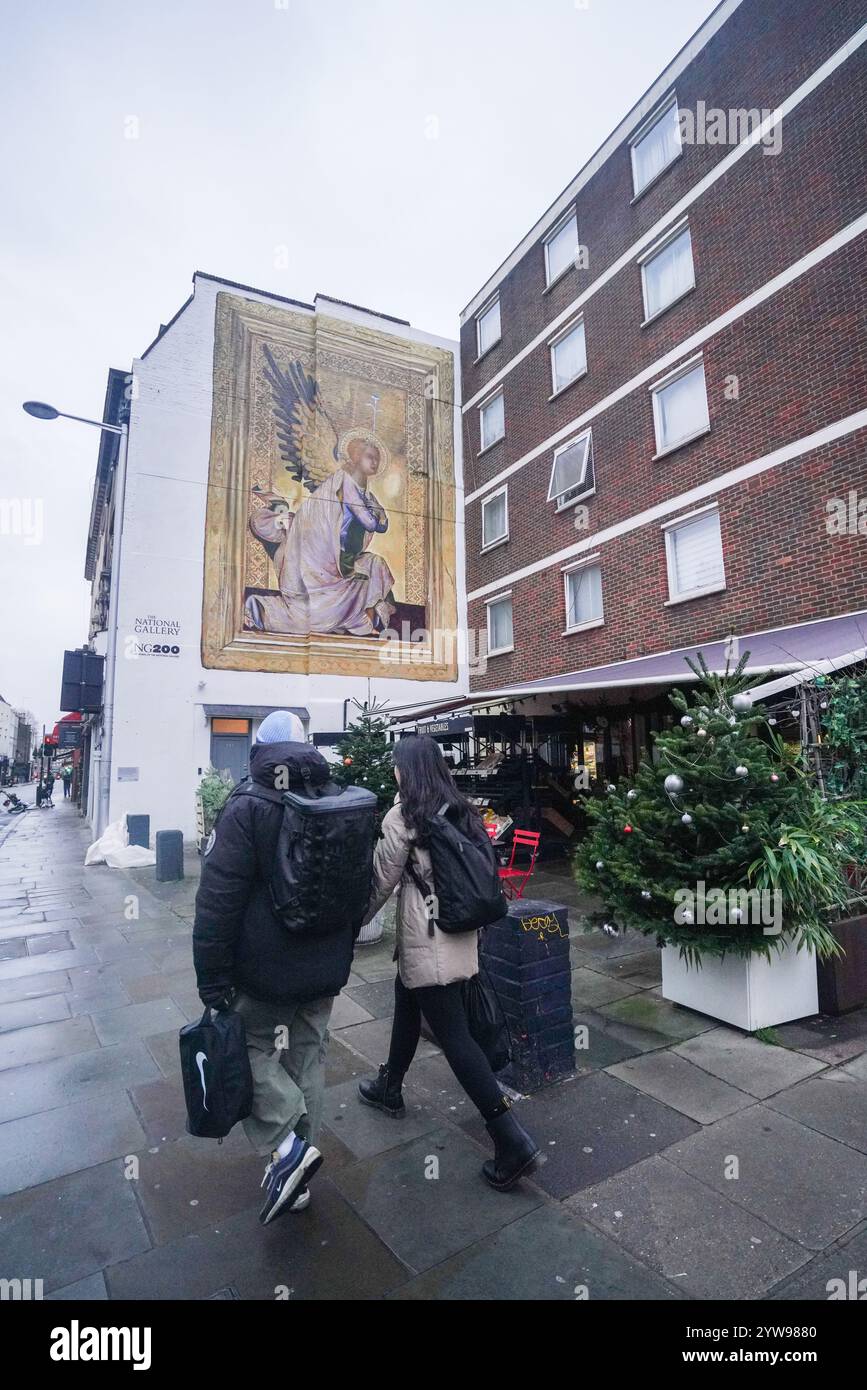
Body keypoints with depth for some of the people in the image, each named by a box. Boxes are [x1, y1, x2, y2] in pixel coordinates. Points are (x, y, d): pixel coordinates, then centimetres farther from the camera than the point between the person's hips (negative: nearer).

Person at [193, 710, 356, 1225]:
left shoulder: (248, 808, -16)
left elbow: (218, 901, -20)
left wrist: (213, 979, -12)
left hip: (265, 971, -5)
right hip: (326, 971, 5)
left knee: (251, 1044, 17)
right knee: (309, 1057, 18)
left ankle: (286, 1145, 3)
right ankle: (297, 1178, 31)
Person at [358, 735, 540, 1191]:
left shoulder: (403, 816, -15)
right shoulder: (460, 811, 3)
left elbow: (381, 882, -8)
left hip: (426, 941, -8)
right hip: (458, 932, 8)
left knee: (453, 1034, -1)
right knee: (406, 1001, 25)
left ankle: (511, 1140, 2)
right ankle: (389, 1089, 45)